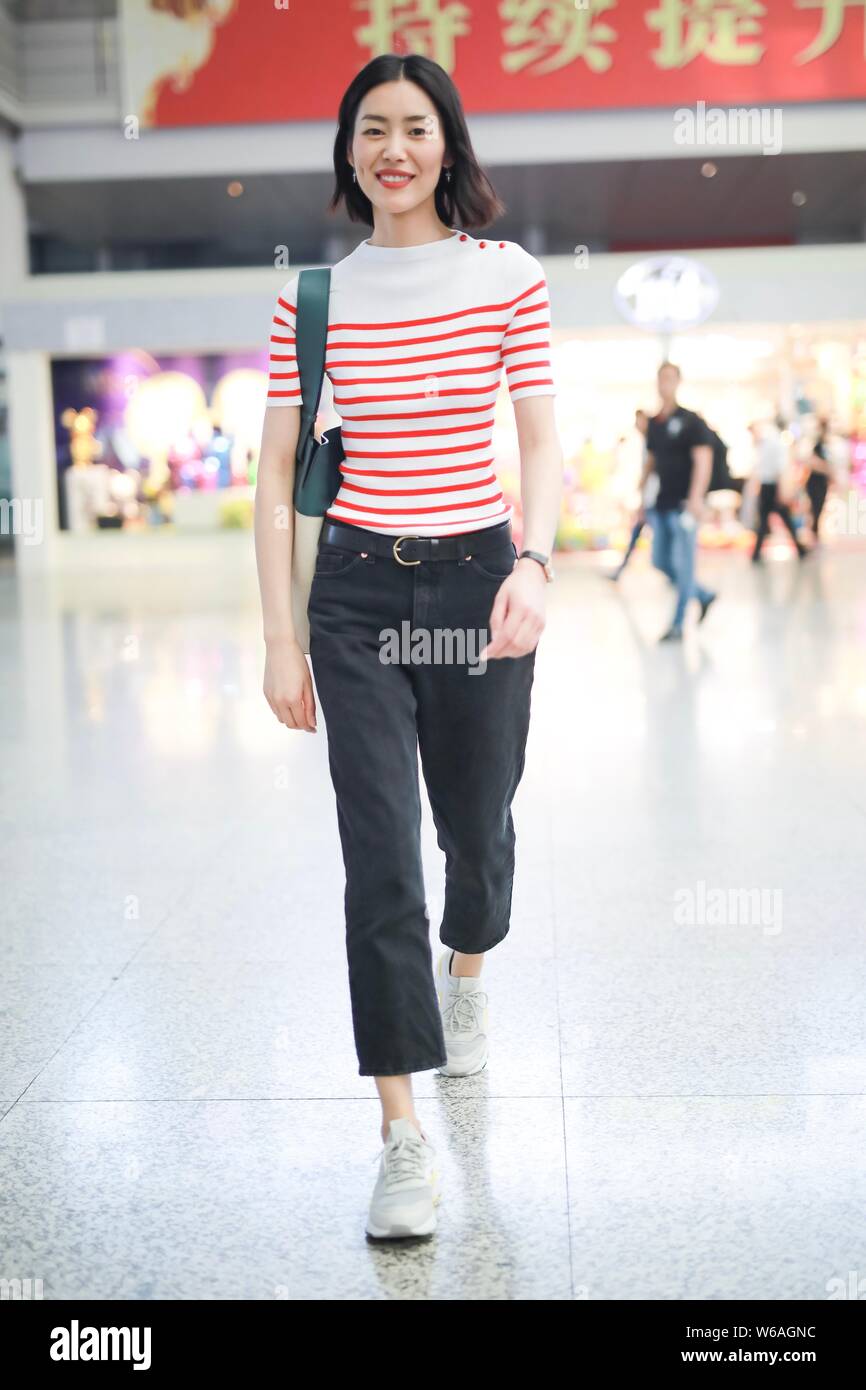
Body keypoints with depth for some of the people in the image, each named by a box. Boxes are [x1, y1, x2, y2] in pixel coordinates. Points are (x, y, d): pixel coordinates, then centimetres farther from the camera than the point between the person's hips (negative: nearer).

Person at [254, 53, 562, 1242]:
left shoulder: (508, 277, 0)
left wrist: (533, 563, -21)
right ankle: (404, 1136, 2)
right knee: (379, 857, -6)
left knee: (476, 822, 15)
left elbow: (543, 443, -2)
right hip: (357, 586, 0)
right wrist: (281, 639, -3)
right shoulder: (314, 295, 2)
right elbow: (277, 475, 2)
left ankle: (466, 973, 50)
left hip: (478, 576, 0)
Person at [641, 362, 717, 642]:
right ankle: (703, 595, 30)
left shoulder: (690, 421, -7)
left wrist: (696, 497, -24)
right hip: (662, 503, 7)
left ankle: (678, 624, 4)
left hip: (683, 503, -7)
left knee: (682, 563, -4)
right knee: (660, 561, 11)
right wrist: (641, 490, 17)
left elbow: (703, 459, -14)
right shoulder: (654, 423, 12)